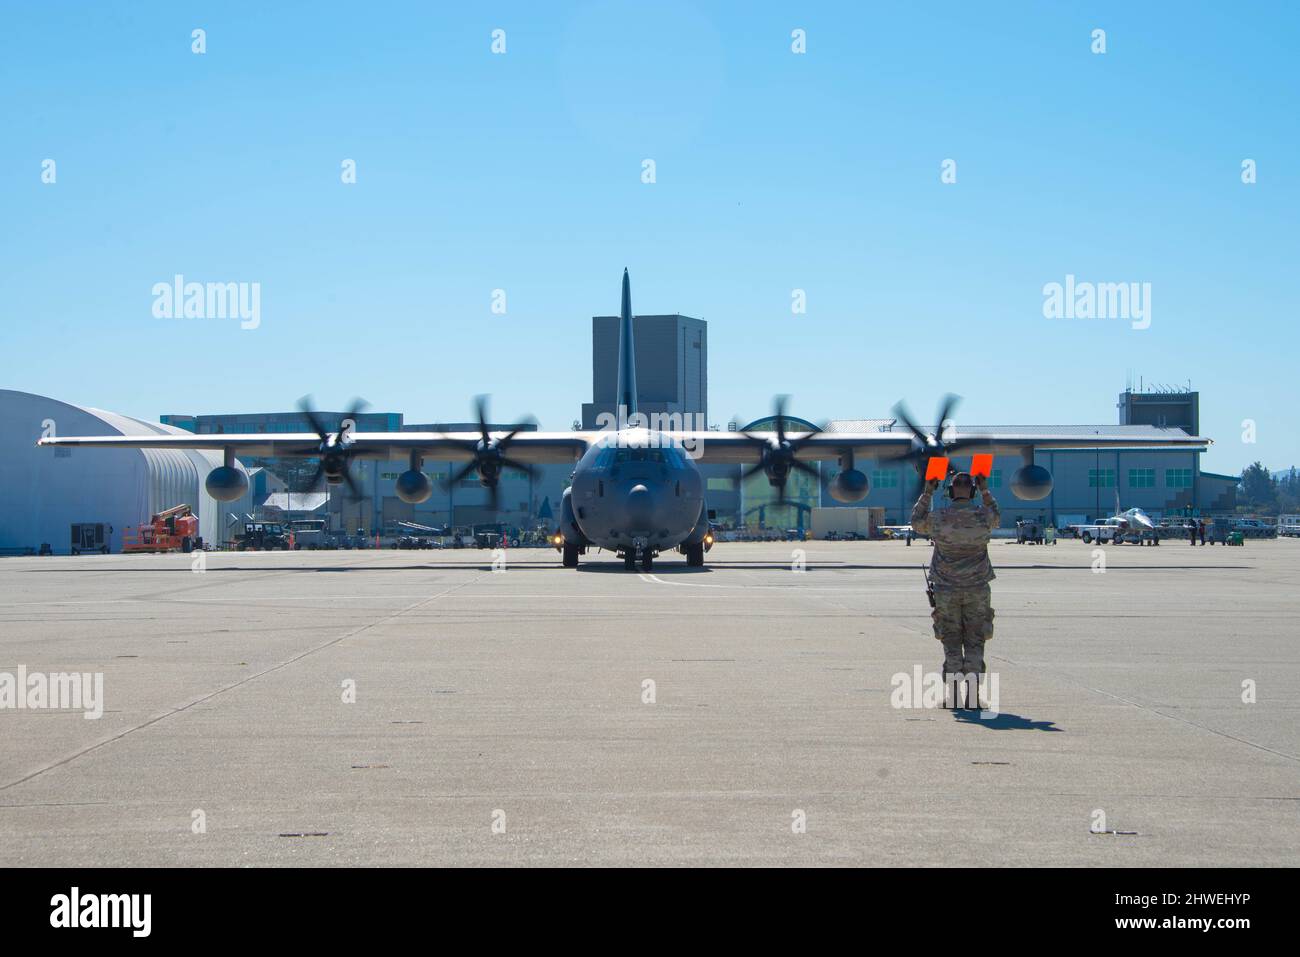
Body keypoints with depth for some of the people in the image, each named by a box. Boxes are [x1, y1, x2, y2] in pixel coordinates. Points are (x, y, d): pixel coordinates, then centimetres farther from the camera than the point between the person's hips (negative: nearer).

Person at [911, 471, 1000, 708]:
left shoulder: (939, 519, -8)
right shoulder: (983, 516, -5)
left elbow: (917, 523, 14)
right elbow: (996, 518, 21)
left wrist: (927, 493, 17)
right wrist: (985, 490, 26)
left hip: (946, 590, 0)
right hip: (977, 590, 0)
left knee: (951, 644, 5)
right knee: (974, 644, 5)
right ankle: (972, 694, 2)